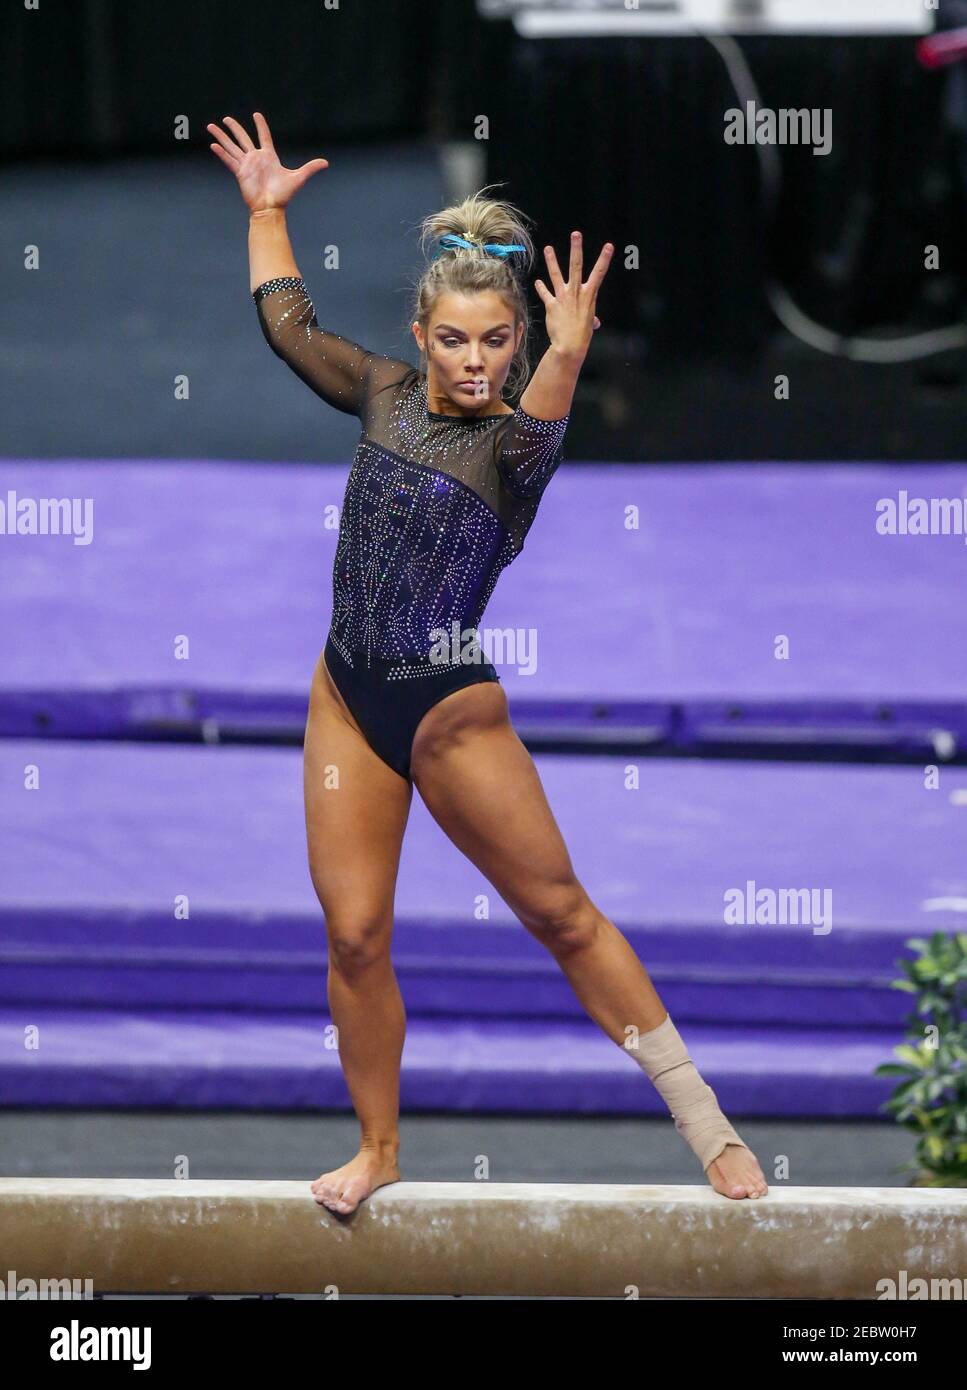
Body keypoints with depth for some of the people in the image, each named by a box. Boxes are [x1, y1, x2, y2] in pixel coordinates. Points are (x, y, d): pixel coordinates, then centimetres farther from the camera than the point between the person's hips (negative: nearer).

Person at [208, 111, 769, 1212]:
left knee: (560, 912, 1)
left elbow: (535, 436, -37)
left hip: (451, 708, -4)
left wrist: (565, 359, -57)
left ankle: (706, 1126, 8)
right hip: (350, 697, 4)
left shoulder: (514, 441, -11)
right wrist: (266, 211, 19)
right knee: (354, 932, 3)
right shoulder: (387, 394, 4)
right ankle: (378, 1147, 19)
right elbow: (288, 326, 18)